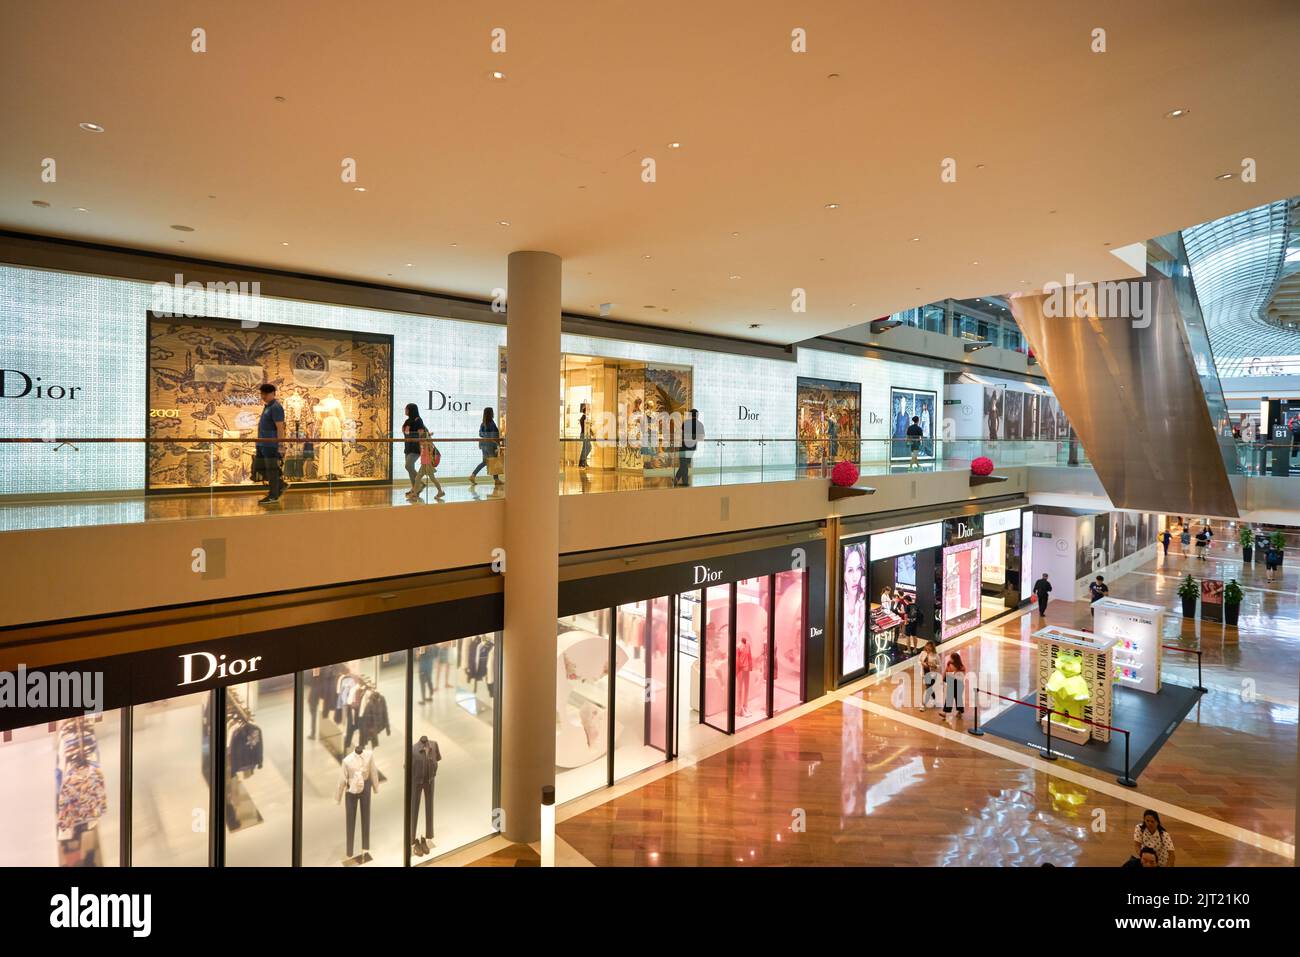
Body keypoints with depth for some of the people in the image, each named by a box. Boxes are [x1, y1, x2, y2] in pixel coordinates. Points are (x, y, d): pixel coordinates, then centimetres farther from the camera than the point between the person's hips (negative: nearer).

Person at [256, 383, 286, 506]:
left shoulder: (276, 407, -12)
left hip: (271, 444, -10)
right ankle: (280, 485, 23)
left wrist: (281, 446, -23)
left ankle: (273, 497, 2)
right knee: (260, 468, 12)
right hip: (262, 444, 10)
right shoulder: (267, 406, 18)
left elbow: (280, 427, -18)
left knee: (271, 469, -4)